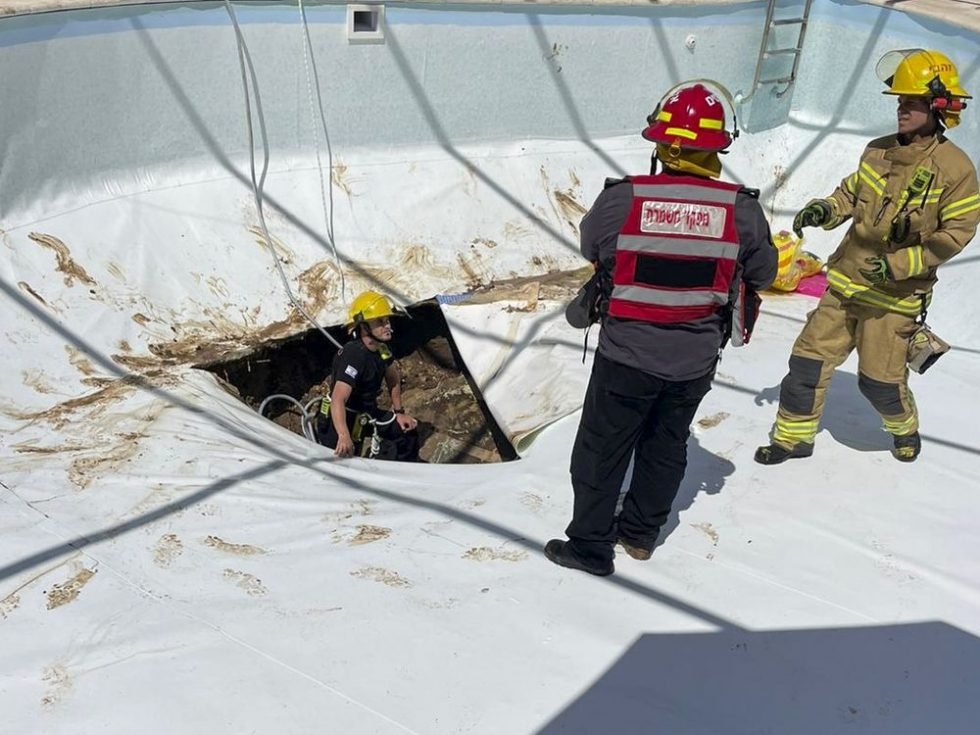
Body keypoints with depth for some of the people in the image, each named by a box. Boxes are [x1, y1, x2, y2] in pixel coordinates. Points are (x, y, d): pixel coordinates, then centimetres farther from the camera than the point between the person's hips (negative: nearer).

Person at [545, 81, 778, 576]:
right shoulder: (741, 209, -12)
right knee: (666, 445, 22)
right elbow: (761, 274, 3)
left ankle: (590, 545, 24)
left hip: (627, 354, -2)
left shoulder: (622, 199, -18)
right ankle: (641, 533, 38)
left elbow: (591, 248, 2)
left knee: (602, 449, 14)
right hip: (696, 359, 3)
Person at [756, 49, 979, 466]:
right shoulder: (878, 151, 2)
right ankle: (793, 437, 20)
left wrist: (901, 264, -21)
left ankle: (904, 429, 37)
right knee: (809, 359, 3)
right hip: (847, 279, 5)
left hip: (895, 293, -5)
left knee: (879, 379, 4)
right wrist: (825, 210, -6)